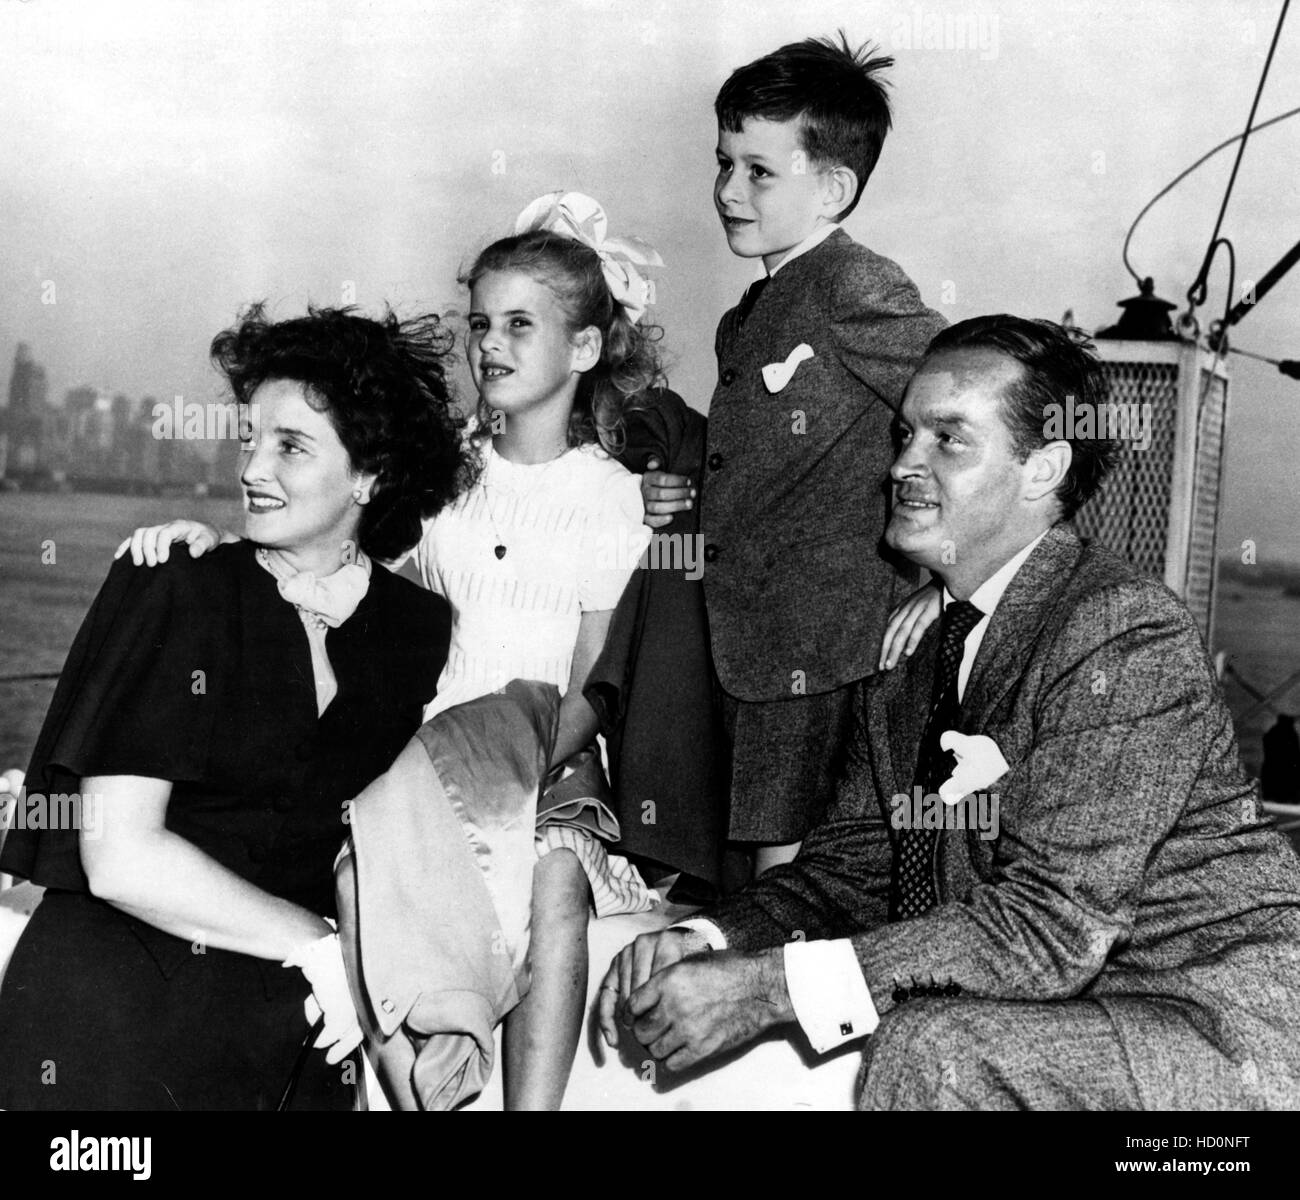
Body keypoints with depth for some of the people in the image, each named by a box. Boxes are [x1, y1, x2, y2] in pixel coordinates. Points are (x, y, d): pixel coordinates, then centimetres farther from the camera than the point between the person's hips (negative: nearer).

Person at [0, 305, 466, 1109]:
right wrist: (321, 945, -16)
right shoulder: (170, 597, -8)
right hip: (112, 1022, -2)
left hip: (304, 1028, 3)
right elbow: (119, 859, -15)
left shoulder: (424, 630, 2)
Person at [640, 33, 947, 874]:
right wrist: (687, 500, 7)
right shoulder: (748, 320, 16)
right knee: (774, 878, 13)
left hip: (828, 650, -8)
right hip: (752, 644, 8)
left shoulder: (857, 287, -11)